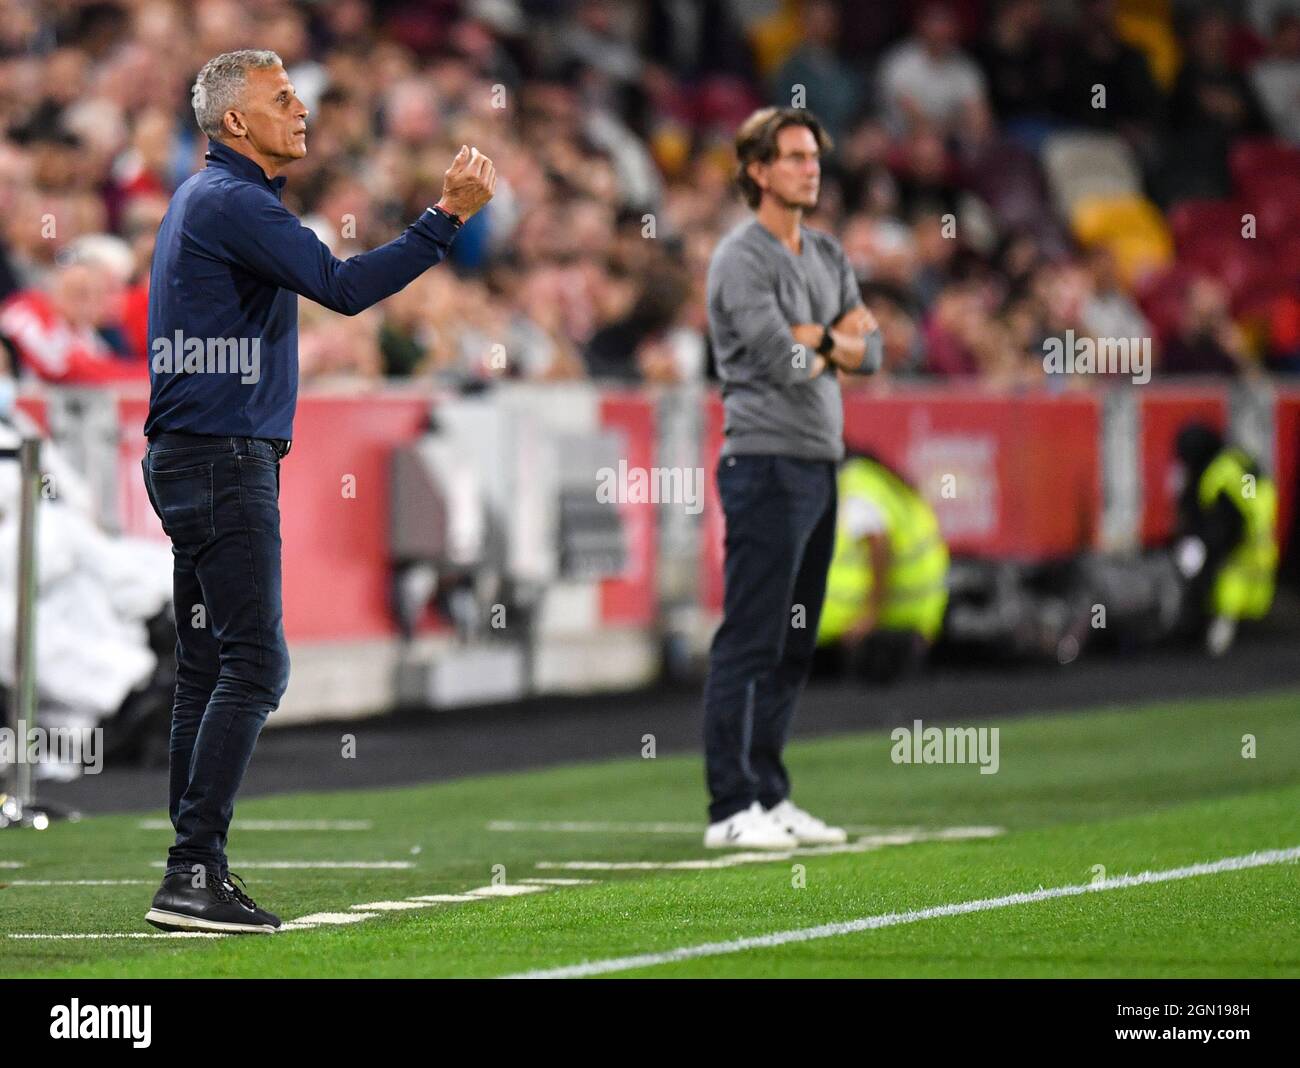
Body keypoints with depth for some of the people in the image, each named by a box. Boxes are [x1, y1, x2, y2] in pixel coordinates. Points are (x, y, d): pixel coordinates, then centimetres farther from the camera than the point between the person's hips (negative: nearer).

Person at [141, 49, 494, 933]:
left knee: (210, 667, 9)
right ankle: (194, 876, -17)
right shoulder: (231, 203, -14)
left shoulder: (210, 196, 18)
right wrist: (450, 216, -22)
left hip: (196, 459, 11)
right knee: (254, 664, -13)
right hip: (223, 460, -11)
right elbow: (343, 286, -23)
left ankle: (193, 877, 9)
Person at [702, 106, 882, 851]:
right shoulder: (742, 259, -9)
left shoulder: (828, 256, 17)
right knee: (750, 644, -9)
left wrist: (812, 340, -8)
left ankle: (770, 796, 16)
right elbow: (782, 362, -17)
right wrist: (838, 340, 2)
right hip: (767, 462, -8)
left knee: (794, 648, 10)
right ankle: (732, 809, -9)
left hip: (820, 465, 8)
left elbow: (870, 352, 10)